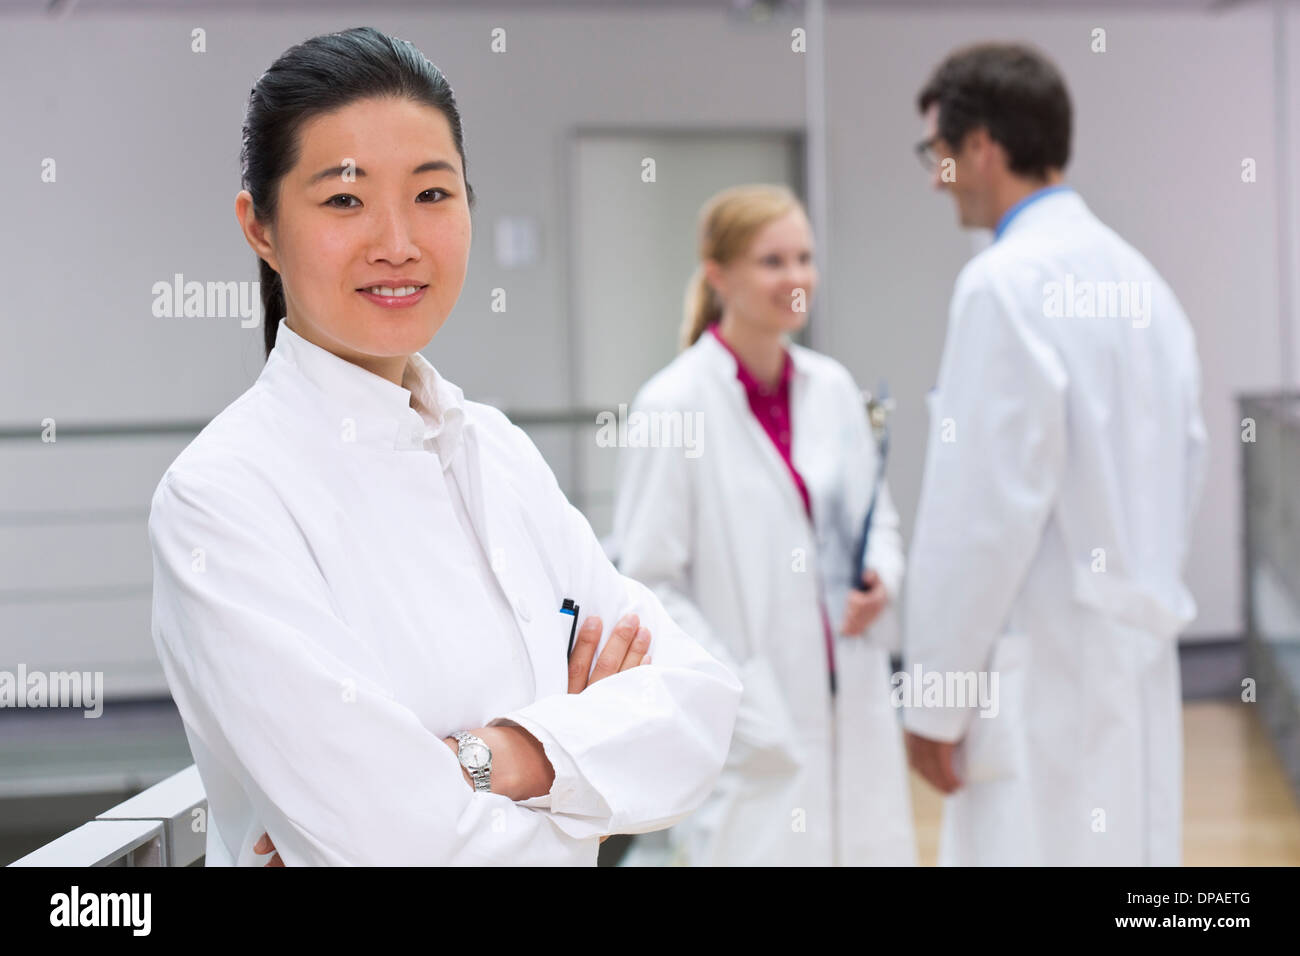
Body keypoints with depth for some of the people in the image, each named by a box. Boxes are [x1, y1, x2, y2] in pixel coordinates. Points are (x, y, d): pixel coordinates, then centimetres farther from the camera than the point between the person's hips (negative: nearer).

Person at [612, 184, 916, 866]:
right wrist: (740, 709, -16)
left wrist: (881, 578, -3)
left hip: (852, 715, 6)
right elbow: (650, 585, -10)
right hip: (753, 735, -5)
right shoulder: (673, 405, -9)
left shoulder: (832, 388, 7)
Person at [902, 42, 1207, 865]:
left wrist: (936, 702, -11)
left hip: (1049, 672, -9)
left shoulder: (1006, 283, -14)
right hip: (1137, 658, 9)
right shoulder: (1139, 277, 12)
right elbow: (1187, 467, 16)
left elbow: (985, 505, -16)